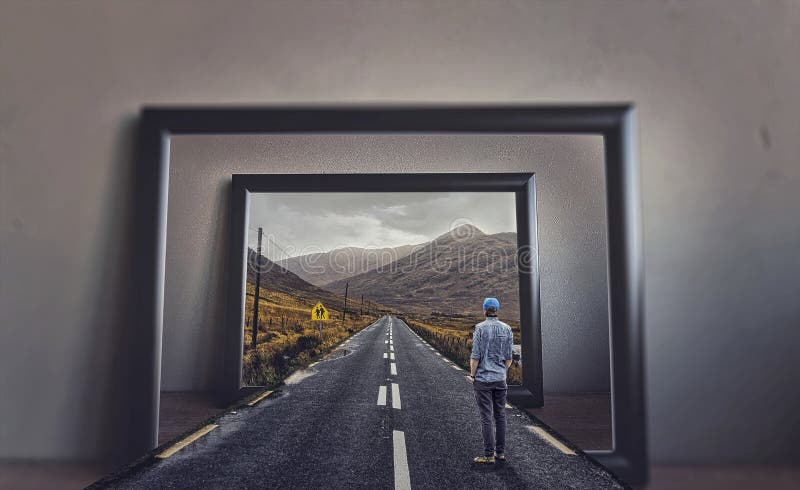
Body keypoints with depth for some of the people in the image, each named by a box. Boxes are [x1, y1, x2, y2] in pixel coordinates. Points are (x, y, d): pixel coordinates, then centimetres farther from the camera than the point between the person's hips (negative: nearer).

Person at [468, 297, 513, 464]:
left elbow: (475, 356, -12)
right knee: (500, 415, 13)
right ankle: (500, 452, 19)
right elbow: (509, 357, 4)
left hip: (483, 379, -4)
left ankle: (489, 455, 3)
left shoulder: (480, 328, -11)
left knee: (486, 417, -1)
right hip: (500, 379, 4)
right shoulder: (506, 329, 1)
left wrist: (472, 375, -1)